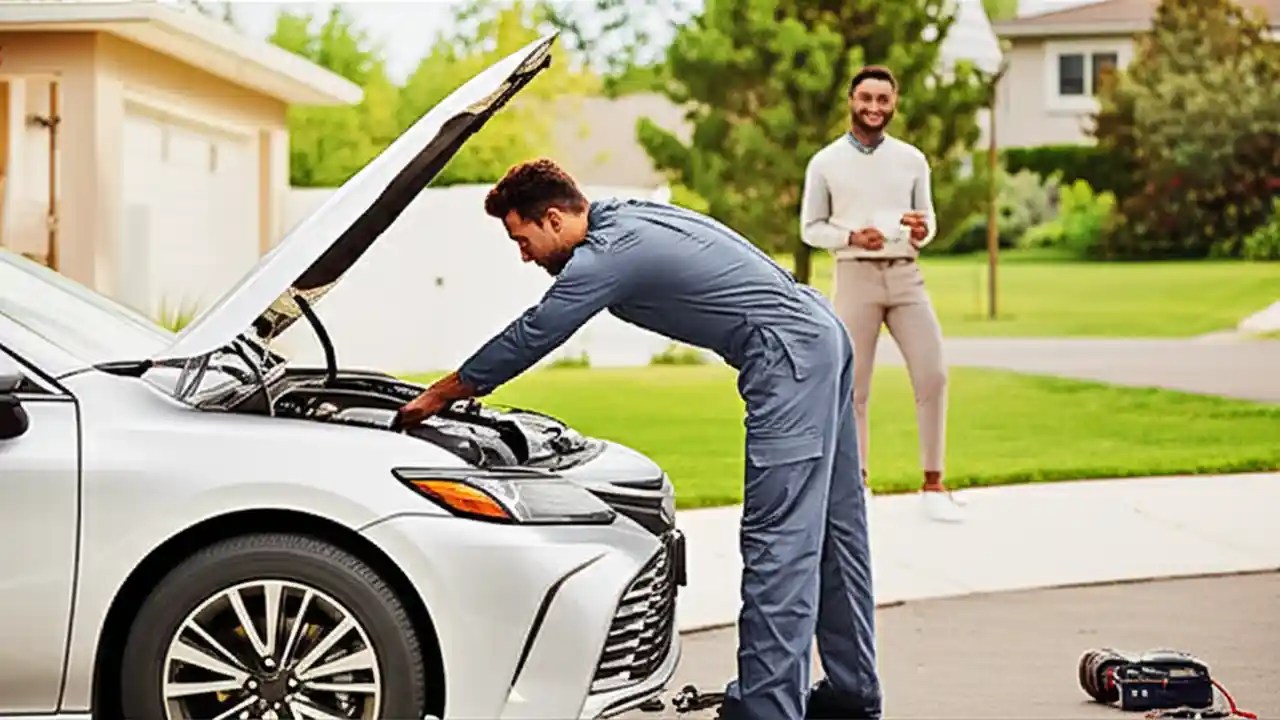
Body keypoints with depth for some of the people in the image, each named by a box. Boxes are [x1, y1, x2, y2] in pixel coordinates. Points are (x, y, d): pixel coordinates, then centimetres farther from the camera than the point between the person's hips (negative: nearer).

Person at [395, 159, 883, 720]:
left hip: (789, 358, -11)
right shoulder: (626, 217, 16)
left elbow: (529, 338, -7)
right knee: (833, 530, 14)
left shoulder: (609, 253, -13)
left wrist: (437, 396, 3)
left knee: (779, 543, -11)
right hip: (823, 337, 11)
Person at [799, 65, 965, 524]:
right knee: (853, 386, 2)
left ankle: (933, 484, 3)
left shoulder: (912, 159, 10)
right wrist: (852, 237, -13)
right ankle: (857, 482, 15)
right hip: (856, 276, -2)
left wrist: (922, 231, -9)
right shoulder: (825, 163, 3)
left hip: (905, 275, 2)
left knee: (933, 375, -7)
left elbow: (928, 219, 15)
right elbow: (810, 228, 6)